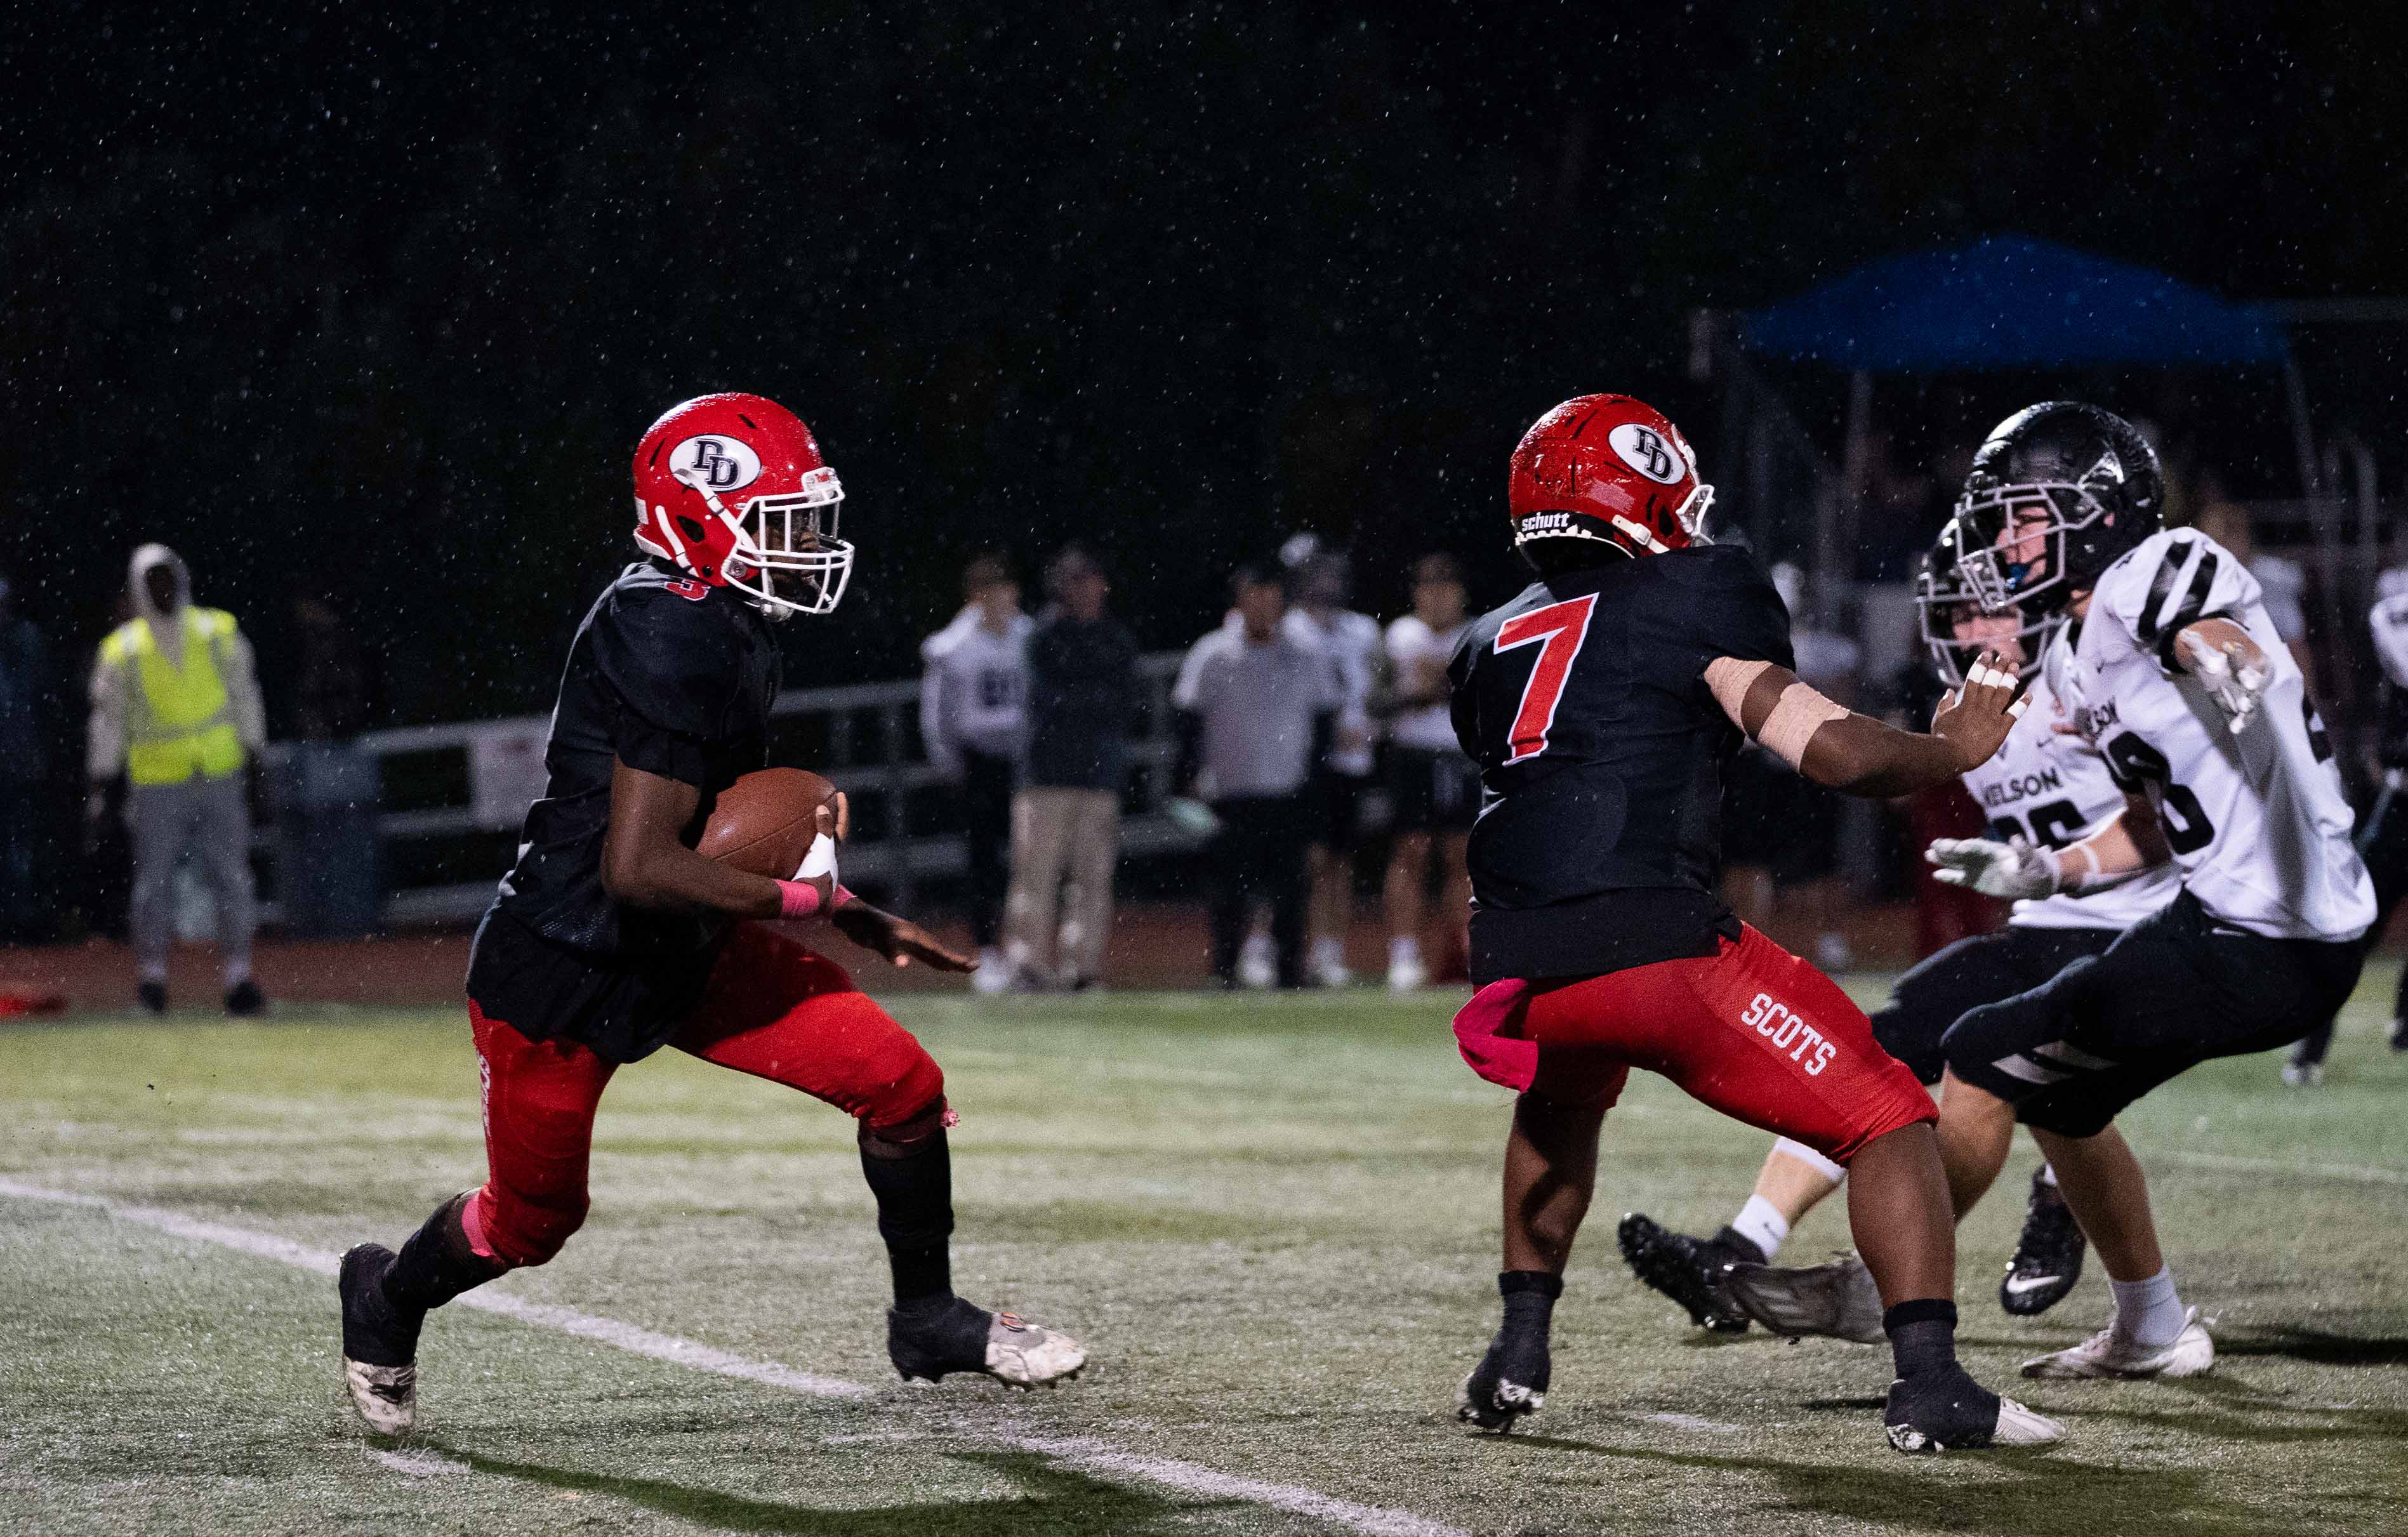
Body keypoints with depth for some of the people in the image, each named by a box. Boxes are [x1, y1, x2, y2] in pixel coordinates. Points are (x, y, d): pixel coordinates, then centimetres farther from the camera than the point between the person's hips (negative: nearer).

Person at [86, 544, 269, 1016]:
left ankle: (238, 980, 2)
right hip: (157, 785, -1)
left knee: (232, 880, -2)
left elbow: (245, 699, 11)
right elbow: (108, 722, 4)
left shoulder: (220, 635, 4)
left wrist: (252, 762, 7)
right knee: (154, 883, 0)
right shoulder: (122, 652, -1)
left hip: (221, 779, 1)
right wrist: (99, 789, 1)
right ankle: (152, 975, 13)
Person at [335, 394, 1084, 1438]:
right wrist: (803, 896, -22)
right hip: (562, 975, -8)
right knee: (529, 1223, 12)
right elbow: (637, 870, -33)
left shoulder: (721, 629, 2)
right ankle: (387, 1299, 44)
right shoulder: (678, 645, -29)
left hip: (680, 957, 9)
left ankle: (928, 1319, 18)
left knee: (901, 1085, -2)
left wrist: (859, 922, 9)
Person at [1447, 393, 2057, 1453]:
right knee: (1883, 1121, 5)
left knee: (1564, 1097, 39)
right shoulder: (1692, 594, 7)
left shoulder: (1488, 649, 23)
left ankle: (1519, 1348, 31)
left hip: (1516, 967, 6)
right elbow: (1826, 749, -1)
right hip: (1655, 945, -6)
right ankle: (1930, 1385, -10)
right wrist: (1955, 749, 15)